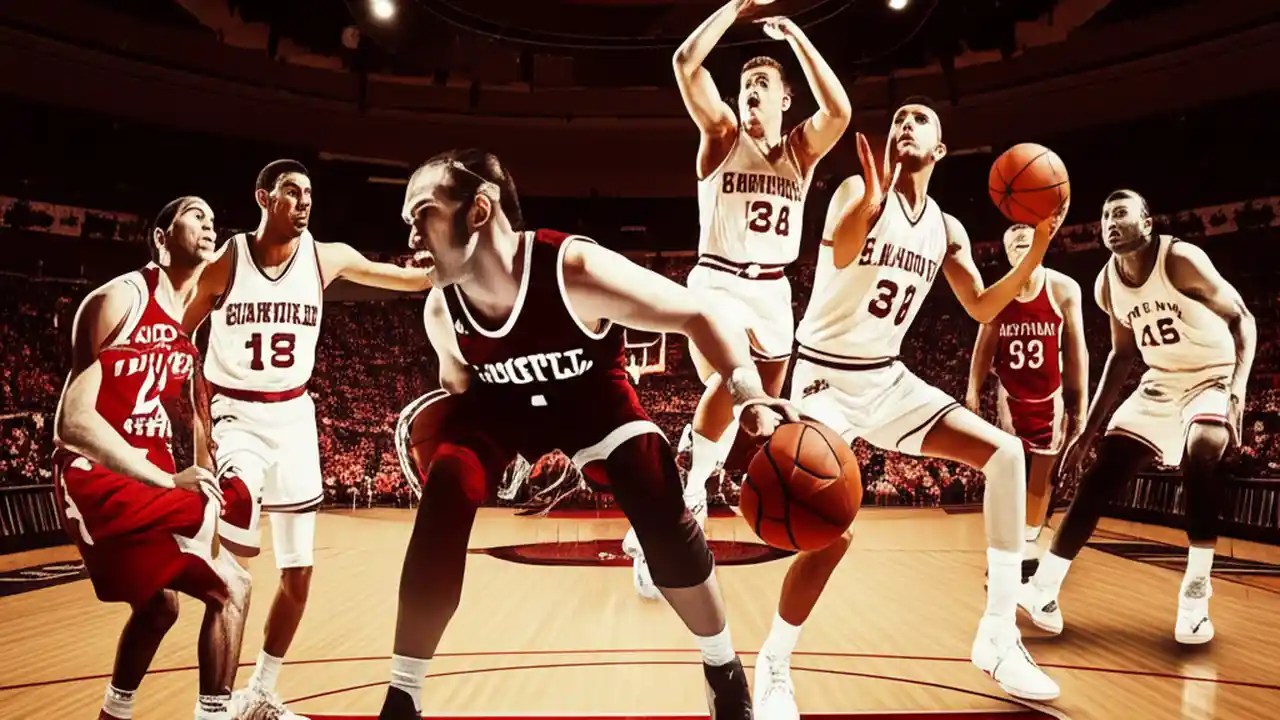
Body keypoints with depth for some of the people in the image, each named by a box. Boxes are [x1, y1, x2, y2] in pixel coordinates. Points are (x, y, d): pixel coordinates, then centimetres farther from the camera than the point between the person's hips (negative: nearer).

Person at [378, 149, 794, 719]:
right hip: (501, 405, 3)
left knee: (662, 512, -24)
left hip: (593, 396, -2)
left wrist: (752, 399, -42)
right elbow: (459, 383, 4)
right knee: (441, 513, -22)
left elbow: (699, 315, -29)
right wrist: (473, 447, -9)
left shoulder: (576, 270, -36)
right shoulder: (440, 310, -20)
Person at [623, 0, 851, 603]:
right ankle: (686, 499, -23)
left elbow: (839, 111, -15)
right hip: (719, 281, -4)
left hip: (773, 289, 4)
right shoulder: (722, 134, 1)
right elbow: (686, 62, -12)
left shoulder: (802, 149, 6)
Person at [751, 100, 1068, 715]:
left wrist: (1037, 248, -1)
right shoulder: (859, 190, -10)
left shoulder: (947, 230, 9)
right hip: (826, 377, -6)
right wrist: (875, 199, -51)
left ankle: (998, 636, 5)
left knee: (1003, 452, -4)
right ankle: (772, 666, 3)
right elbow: (840, 253, -31)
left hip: (887, 378, 7)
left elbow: (983, 308, 11)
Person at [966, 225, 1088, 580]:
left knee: (1042, 475, 7)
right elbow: (983, 348, 1)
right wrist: (973, 394, -6)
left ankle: (1029, 545, 20)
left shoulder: (1064, 289, -10)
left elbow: (1076, 350, -6)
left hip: (1051, 396, -1)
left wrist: (1080, 404, -8)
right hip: (1011, 395, 1)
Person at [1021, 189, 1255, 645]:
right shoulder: (1106, 284, -2)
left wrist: (1238, 387, -30)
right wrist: (1088, 431, 7)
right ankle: (1043, 590, 1)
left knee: (1200, 454, -34)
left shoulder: (1181, 260, -20)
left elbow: (1241, 319, -14)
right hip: (1160, 384, 6)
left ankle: (1196, 593, -21)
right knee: (1098, 479, -3)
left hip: (1212, 377, -6)